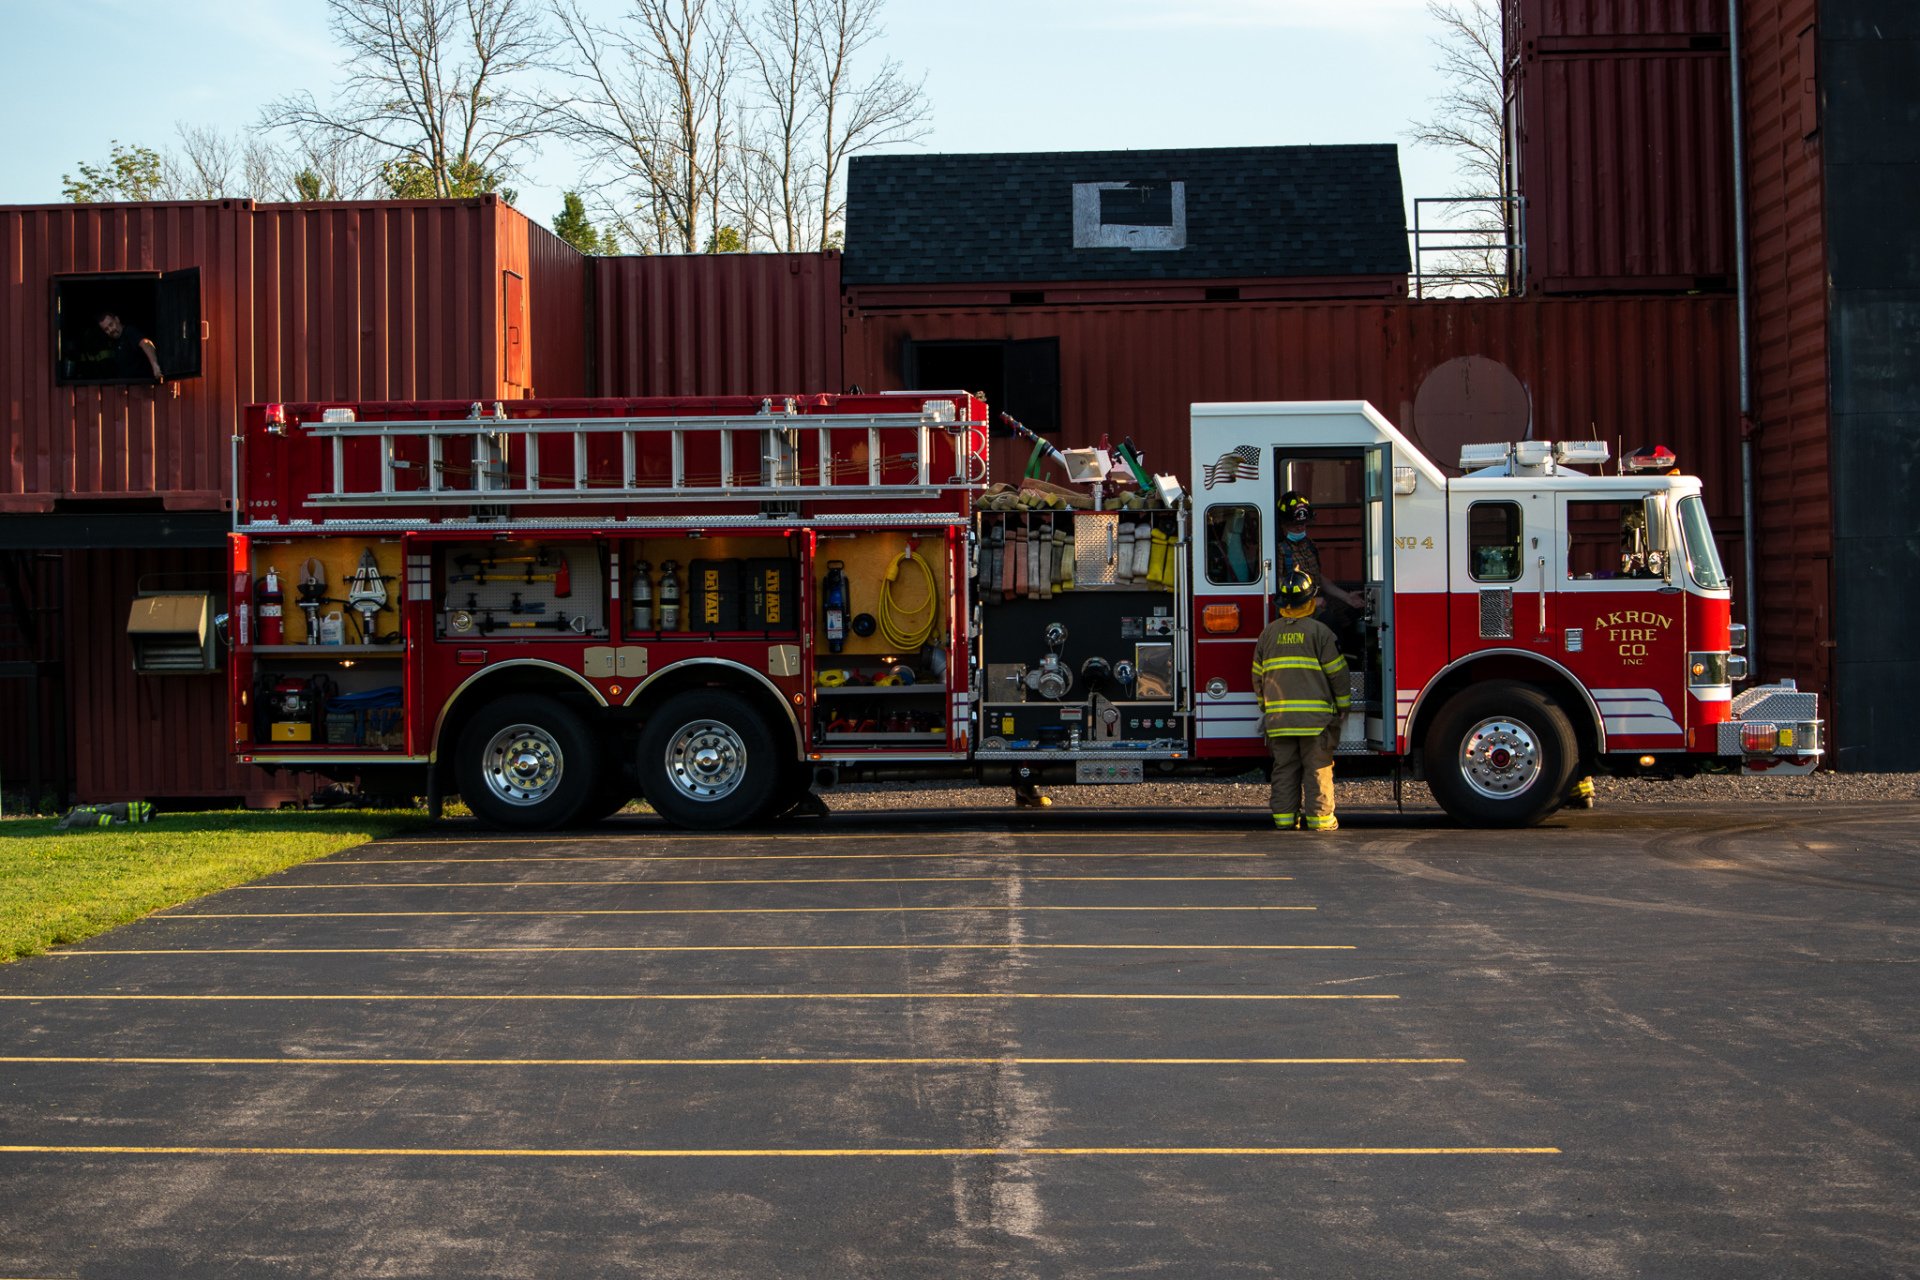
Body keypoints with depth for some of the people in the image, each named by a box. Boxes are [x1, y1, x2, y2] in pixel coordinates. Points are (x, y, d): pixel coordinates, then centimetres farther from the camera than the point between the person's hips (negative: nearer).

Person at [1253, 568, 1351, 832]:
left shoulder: (1269, 632, 9)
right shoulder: (1319, 631, -4)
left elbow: (1258, 675, 14)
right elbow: (1336, 672, -3)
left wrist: (1265, 706, 25)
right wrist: (1343, 706, 8)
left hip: (1278, 716, 4)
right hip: (1315, 715, -4)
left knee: (1284, 768, 8)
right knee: (1317, 769, 1)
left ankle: (1284, 817, 9)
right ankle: (1319, 817, 2)